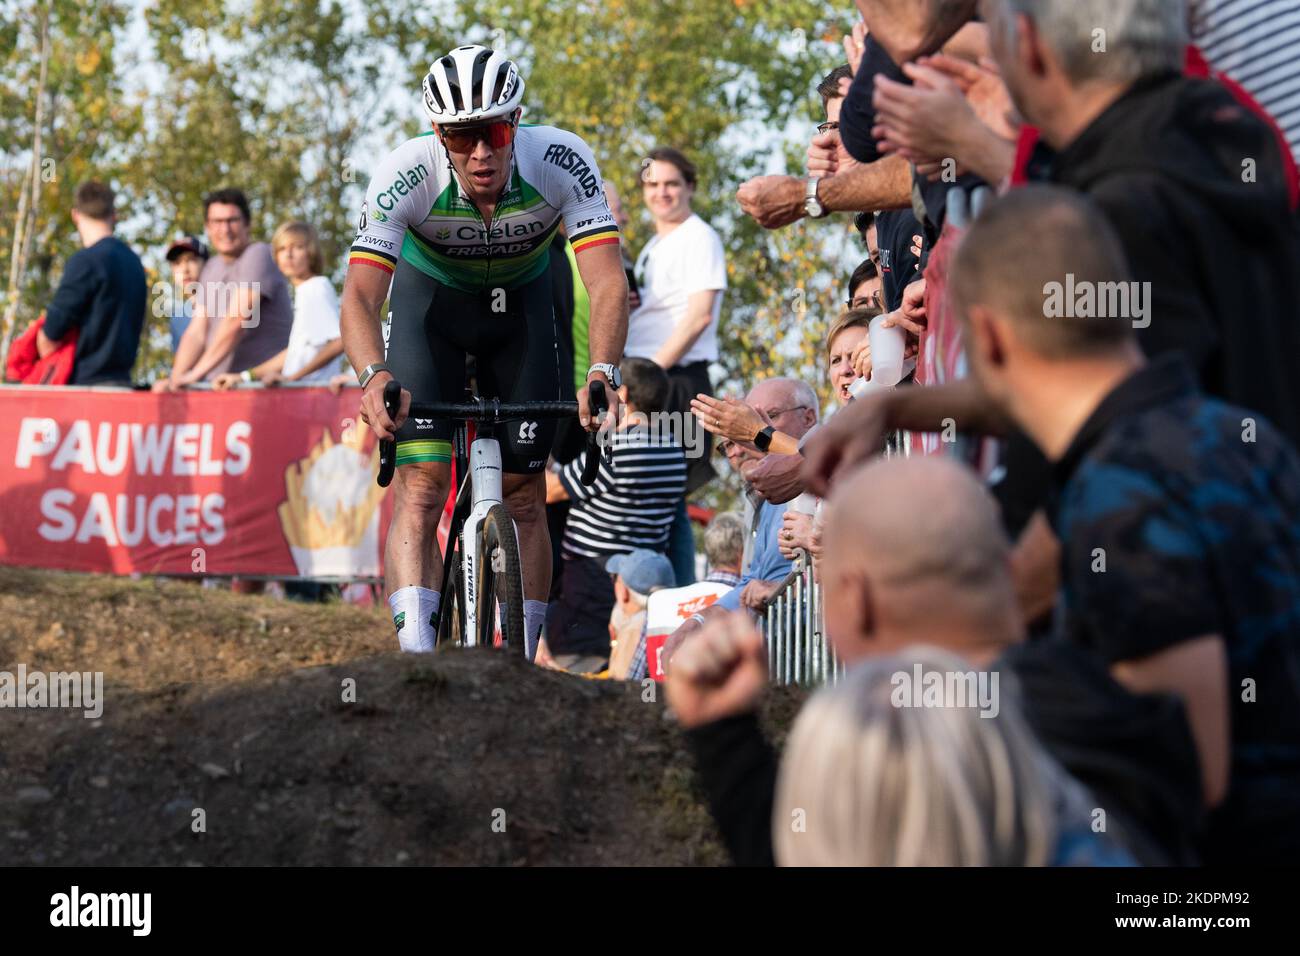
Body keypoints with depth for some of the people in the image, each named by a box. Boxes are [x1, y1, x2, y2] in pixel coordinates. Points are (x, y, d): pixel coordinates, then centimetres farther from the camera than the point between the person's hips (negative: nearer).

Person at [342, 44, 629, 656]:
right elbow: (360, 295, -39)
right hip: (431, 297, -1)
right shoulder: (407, 173, -33)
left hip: (522, 301, 1)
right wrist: (374, 375, -57)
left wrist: (603, 374, -53)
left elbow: (607, 281, -37)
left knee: (524, 491, -1)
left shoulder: (560, 162, -32)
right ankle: (416, 658, -27)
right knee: (421, 483, -18)